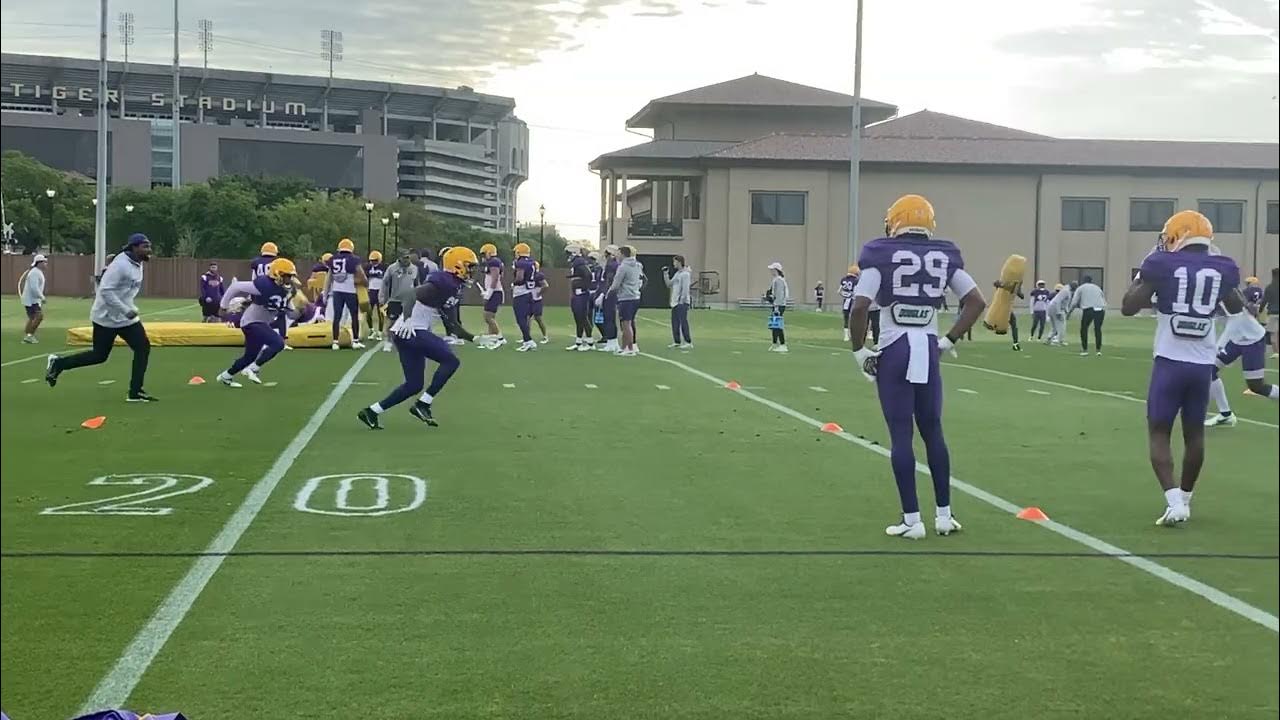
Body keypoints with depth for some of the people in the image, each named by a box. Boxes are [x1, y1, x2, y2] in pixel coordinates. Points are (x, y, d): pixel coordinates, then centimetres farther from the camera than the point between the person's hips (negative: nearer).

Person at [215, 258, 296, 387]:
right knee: (278, 343, -25)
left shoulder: (285, 290, 1)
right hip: (252, 323, -9)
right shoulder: (264, 285, -24)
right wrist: (224, 305, -13)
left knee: (250, 356, 18)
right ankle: (253, 369, -16)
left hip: (262, 323, 9)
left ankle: (226, 376, 37)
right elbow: (236, 287, -20)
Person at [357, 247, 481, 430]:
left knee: (413, 385, 11)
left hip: (417, 332, 10)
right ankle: (423, 405, -8)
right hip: (409, 331, -10)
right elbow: (416, 294, -25)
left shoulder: (454, 287, 18)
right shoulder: (444, 283, -12)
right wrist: (408, 318, -34)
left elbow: (449, 323, 25)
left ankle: (371, 411, 16)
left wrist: (472, 338, 24)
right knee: (451, 360, -14)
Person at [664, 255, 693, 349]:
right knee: (675, 322, 10)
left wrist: (682, 300, -18)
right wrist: (665, 274, 11)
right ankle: (677, 342, 18)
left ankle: (688, 342, -7)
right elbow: (669, 284, 20)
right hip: (675, 302, 9)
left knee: (683, 322, -10)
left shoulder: (685, 274, -11)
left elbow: (685, 288, -16)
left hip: (682, 302, -9)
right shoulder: (677, 274, 17)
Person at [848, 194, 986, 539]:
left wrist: (859, 350, -3)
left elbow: (860, 307, -15)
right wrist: (949, 340, 10)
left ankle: (911, 519, 3)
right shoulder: (944, 256, 6)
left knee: (901, 434, 1)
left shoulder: (882, 255, -6)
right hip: (928, 350, 4)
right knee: (933, 431, 15)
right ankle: (944, 515, 18)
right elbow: (977, 301, 5)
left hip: (894, 351, -3)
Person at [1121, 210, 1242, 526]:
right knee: (1194, 433, 17)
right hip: (1202, 365, 3)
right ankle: (1184, 498, 29)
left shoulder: (1163, 264, -7)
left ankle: (1173, 500, -12)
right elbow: (1236, 308, 25)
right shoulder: (1221, 268, 4)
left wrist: (1143, 277, 12)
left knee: (1159, 432, 4)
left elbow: (1128, 308, -2)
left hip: (1170, 362, -3)